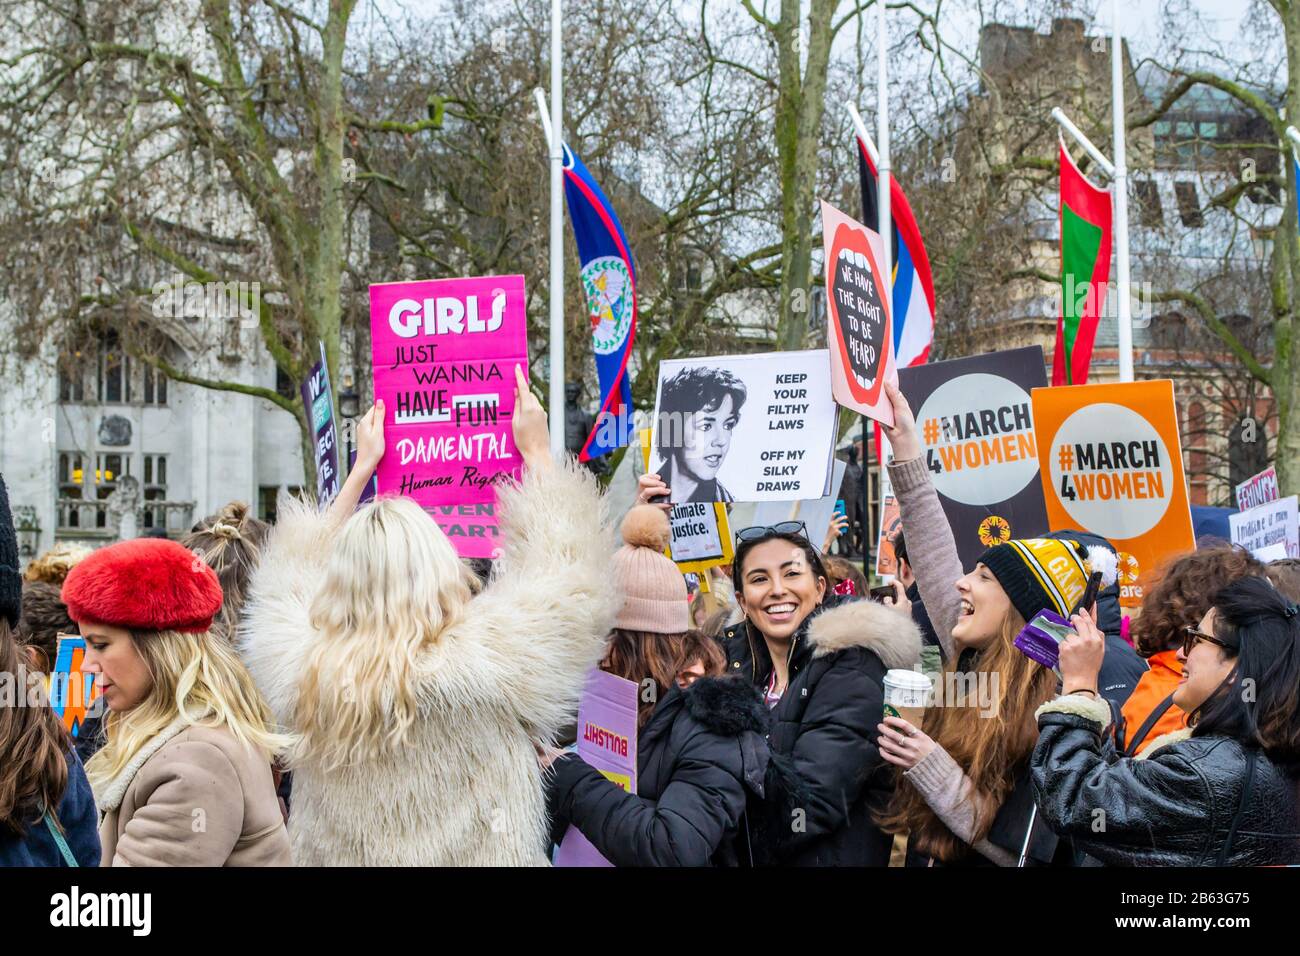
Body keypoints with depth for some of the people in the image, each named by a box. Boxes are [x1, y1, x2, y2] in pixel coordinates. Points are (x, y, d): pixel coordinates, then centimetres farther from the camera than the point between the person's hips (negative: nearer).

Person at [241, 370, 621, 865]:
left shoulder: (301, 671, -17)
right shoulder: (477, 666, -27)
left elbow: (295, 571, 4)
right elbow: (569, 576, -12)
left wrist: (362, 468, 13)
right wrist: (537, 453, 0)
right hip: (471, 854, -3)